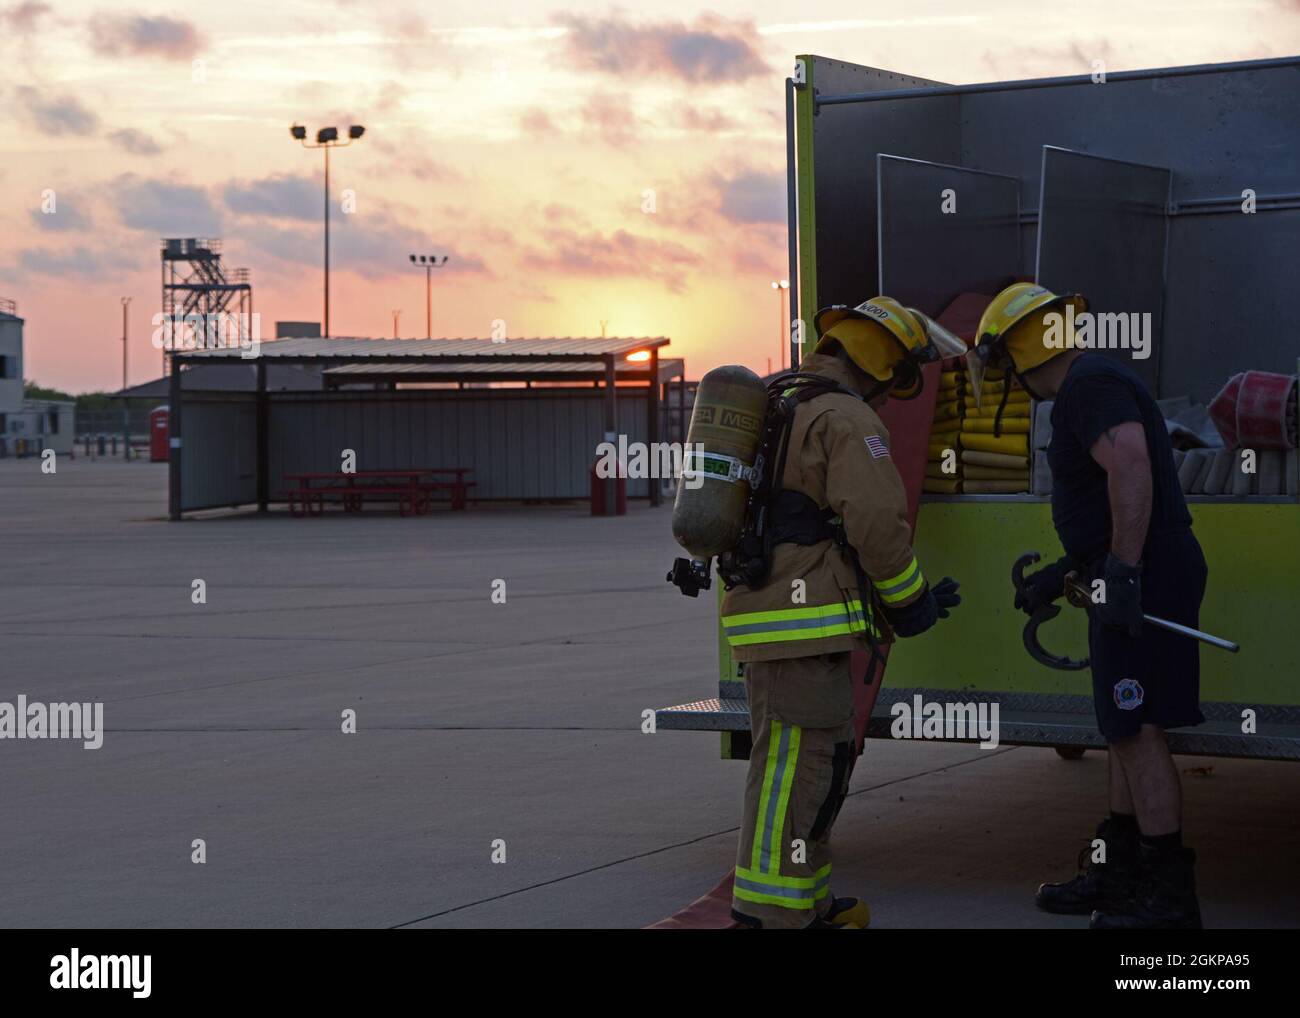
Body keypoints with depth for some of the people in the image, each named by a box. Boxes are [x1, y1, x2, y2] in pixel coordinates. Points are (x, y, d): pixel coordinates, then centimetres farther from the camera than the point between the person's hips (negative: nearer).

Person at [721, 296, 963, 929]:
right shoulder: (846, 417, -10)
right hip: (803, 620, -10)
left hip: (760, 612, 10)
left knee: (794, 758, 17)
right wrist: (911, 599, 0)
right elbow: (877, 522, -17)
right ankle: (771, 913, -8)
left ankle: (806, 903, 25)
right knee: (798, 761, -8)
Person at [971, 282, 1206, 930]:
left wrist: (1123, 572, -30)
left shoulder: (1090, 384, -12)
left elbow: (1131, 469, -27)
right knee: (1127, 730, 16)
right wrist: (1062, 573, 31)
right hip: (1131, 579, 11)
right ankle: (1118, 877, 25)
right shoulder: (1091, 384, 22)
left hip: (1142, 576, -11)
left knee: (1138, 731, -11)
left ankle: (1170, 899, -9)